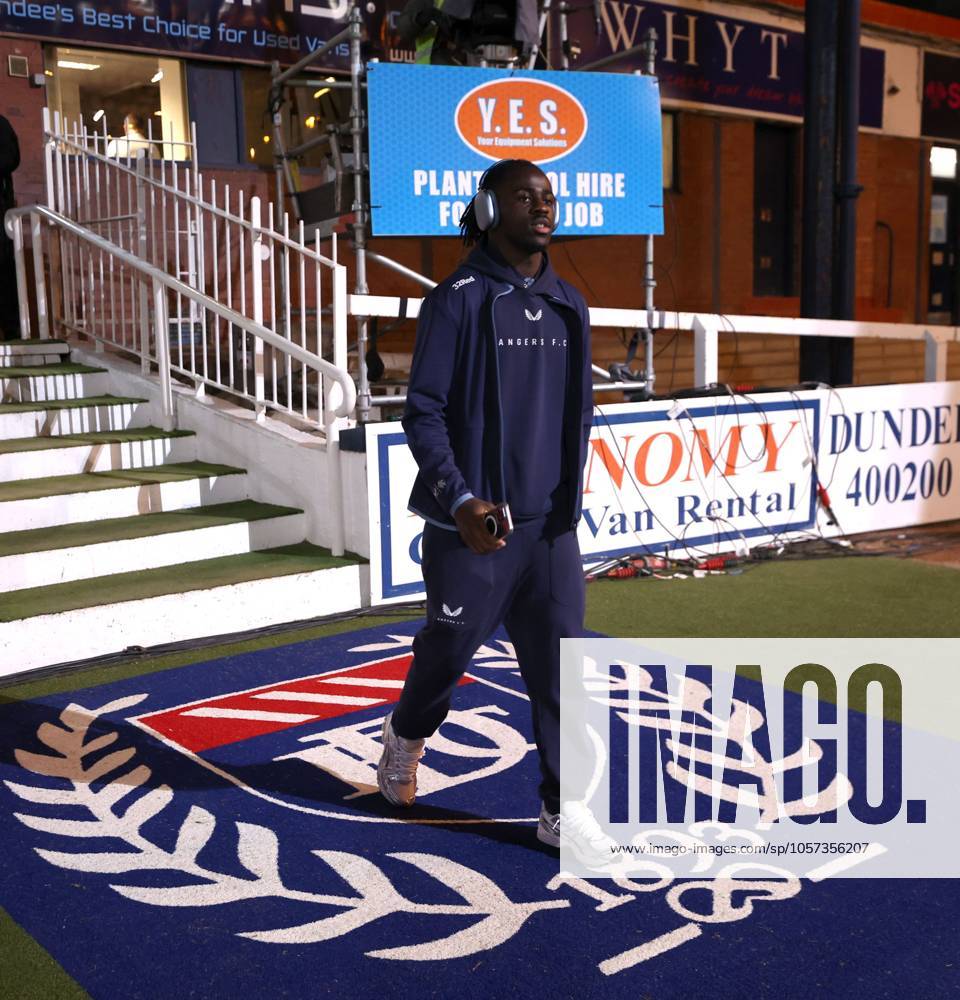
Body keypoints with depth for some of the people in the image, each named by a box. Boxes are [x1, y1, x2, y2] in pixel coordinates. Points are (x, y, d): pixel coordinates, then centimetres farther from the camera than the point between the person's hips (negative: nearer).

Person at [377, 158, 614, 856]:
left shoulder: (570, 307, 9)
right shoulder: (458, 301, -8)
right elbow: (424, 412, -10)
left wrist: (568, 495, 16)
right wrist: (460, 500, -20)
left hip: (551, 525, 5)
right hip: (472, 525, -4)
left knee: (561, 665, 2)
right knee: (450, 649, 12)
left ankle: (562, 812, 12)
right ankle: (407, 738, 43)